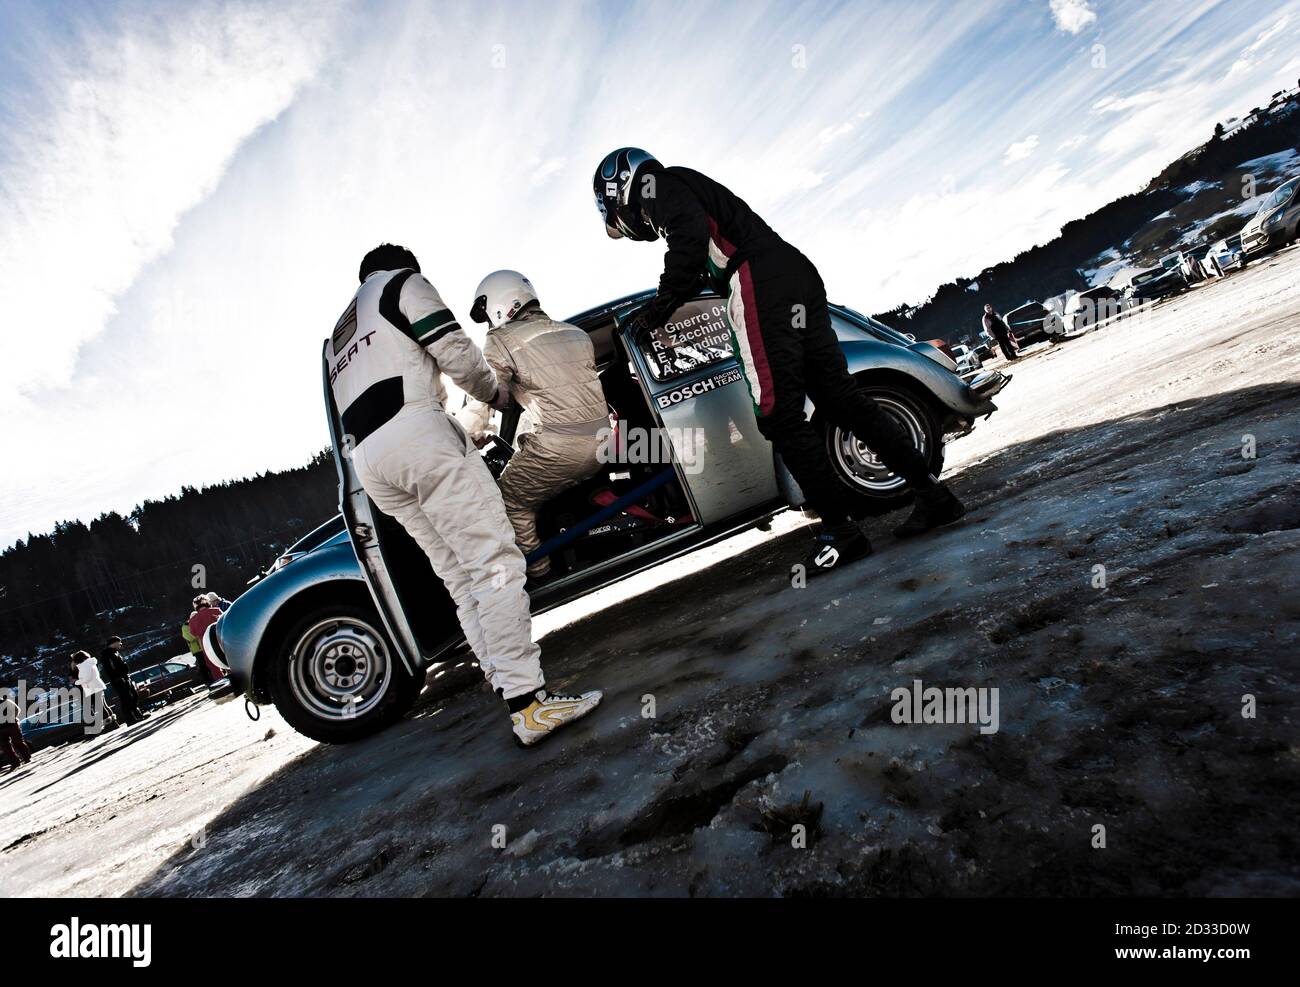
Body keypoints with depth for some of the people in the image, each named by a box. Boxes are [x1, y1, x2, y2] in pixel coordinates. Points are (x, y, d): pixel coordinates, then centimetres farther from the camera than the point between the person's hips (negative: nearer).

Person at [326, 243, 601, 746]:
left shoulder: (337, 337, 36)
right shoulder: (401, 281, 14)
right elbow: (454, 350, 0)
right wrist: (500, 393, 18)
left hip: (367, 461, 8)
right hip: (415, 433, -8)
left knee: (463, 581, 6)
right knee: (495, 561, -14)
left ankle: (512, 691, 2)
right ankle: (529, 702, -21)